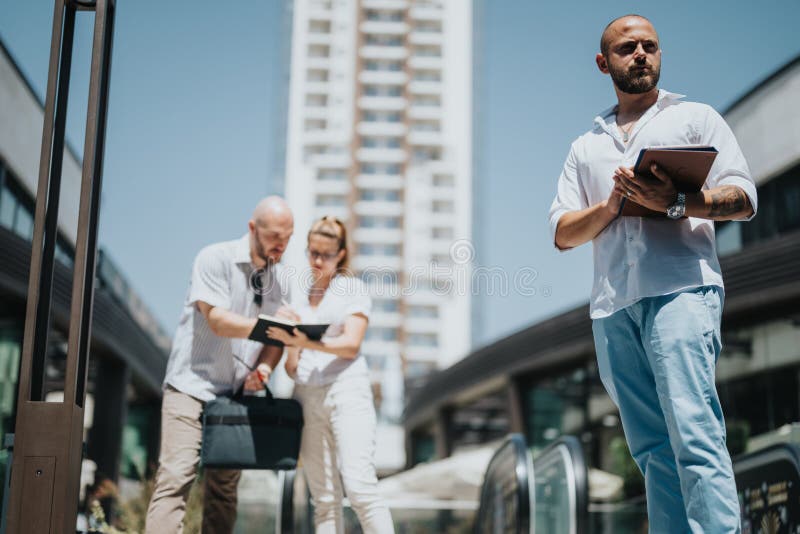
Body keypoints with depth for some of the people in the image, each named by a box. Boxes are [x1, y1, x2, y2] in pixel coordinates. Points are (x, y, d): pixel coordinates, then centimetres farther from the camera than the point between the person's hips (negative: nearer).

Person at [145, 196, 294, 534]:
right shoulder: (215, 259, -10)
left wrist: (264, 367, -8)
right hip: (192, 386, -6)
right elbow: (218, 321, -19)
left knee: (224, 487, 6)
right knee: (176, 477, -14)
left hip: (236, 395, 6)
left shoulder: (279, 279, 8)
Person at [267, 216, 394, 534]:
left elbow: (351, 344, -7)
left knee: (360, 487, -16)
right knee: (324, 498, 1)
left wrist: (306, 342, -20)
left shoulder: (353, 288, 6)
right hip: (306, 396, 4)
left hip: (346, 389, -4)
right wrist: (291, 343, -4)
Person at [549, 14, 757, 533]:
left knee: (694, 434, -18)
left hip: (681, 287, -4)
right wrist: (610, 207, -3)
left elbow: (743, 199, 2)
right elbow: (562, 233, 17)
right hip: (612, 305, 4)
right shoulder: (587, 146, 26)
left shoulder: (695, 117, 15)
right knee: (653, 449, 2)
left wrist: (675, 202, -16)